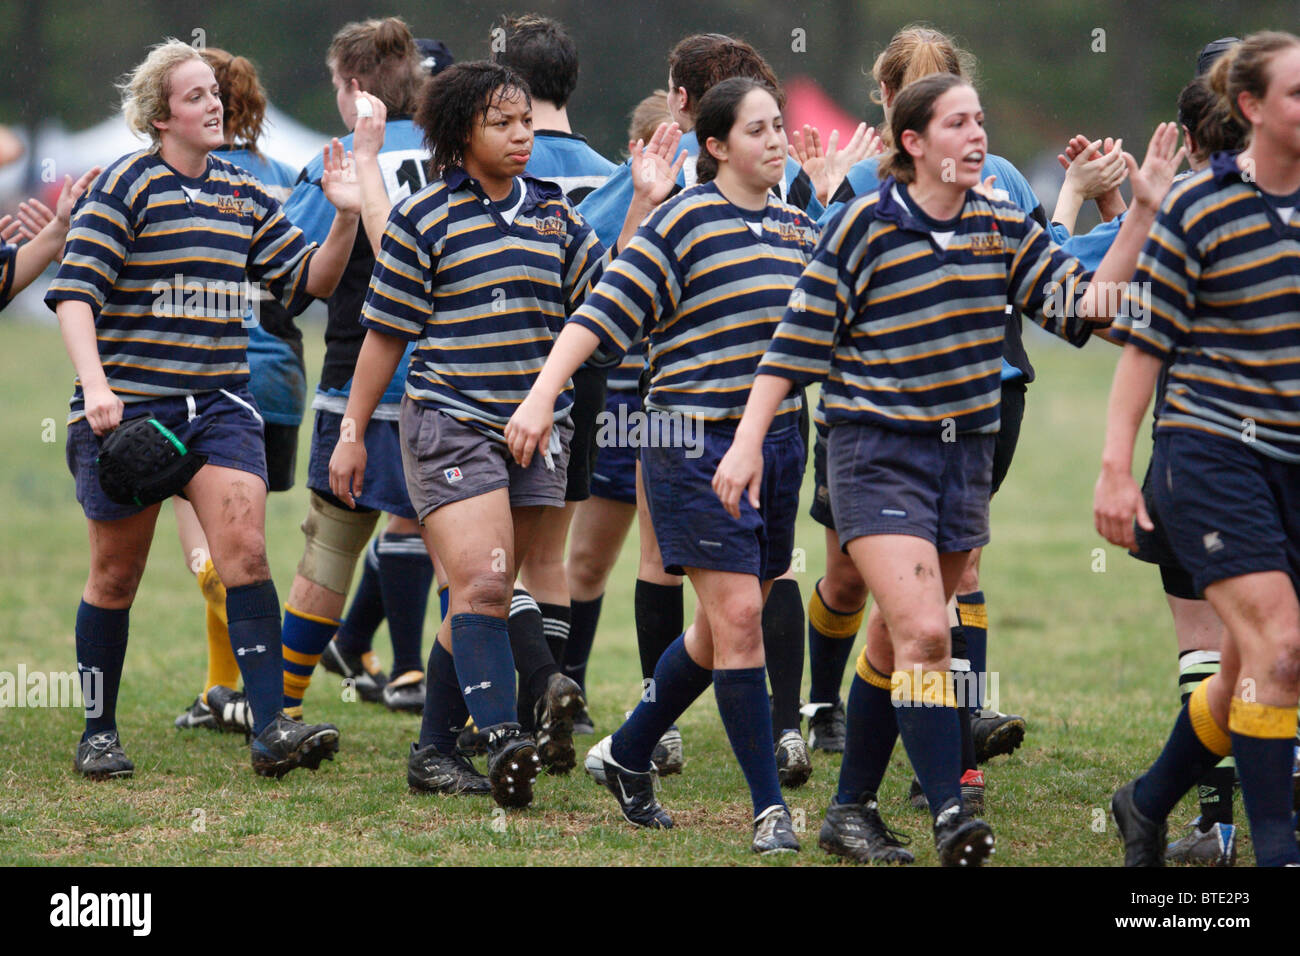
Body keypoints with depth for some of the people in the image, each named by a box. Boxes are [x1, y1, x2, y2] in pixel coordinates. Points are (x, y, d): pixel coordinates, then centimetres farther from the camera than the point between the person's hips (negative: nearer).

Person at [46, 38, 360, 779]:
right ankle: (99, 735, 20)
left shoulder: (243, 196, 11)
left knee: (245, 548, -12)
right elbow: (75, 291, -12)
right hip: (128, 408, -4)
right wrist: (94, 384, -24)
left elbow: (306, 283, 13)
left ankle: (273, 729, -15)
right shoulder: (125, 187, -7)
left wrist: (345, 220, -4)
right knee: (117, 575, 5)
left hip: (220, 404, 4)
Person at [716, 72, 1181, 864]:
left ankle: (852, 813, 24)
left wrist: (1141, 215, -10)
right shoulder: (866, 227, -11)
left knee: (896, 645, 13)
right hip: (877, 451, -5)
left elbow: (1083, 306, -3)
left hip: (964, 454, 5)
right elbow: (799, 339, -7)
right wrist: (748, 442, -9)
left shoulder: (1003, 228, 3)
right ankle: (950, 816, -20)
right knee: (924, 634, -19)